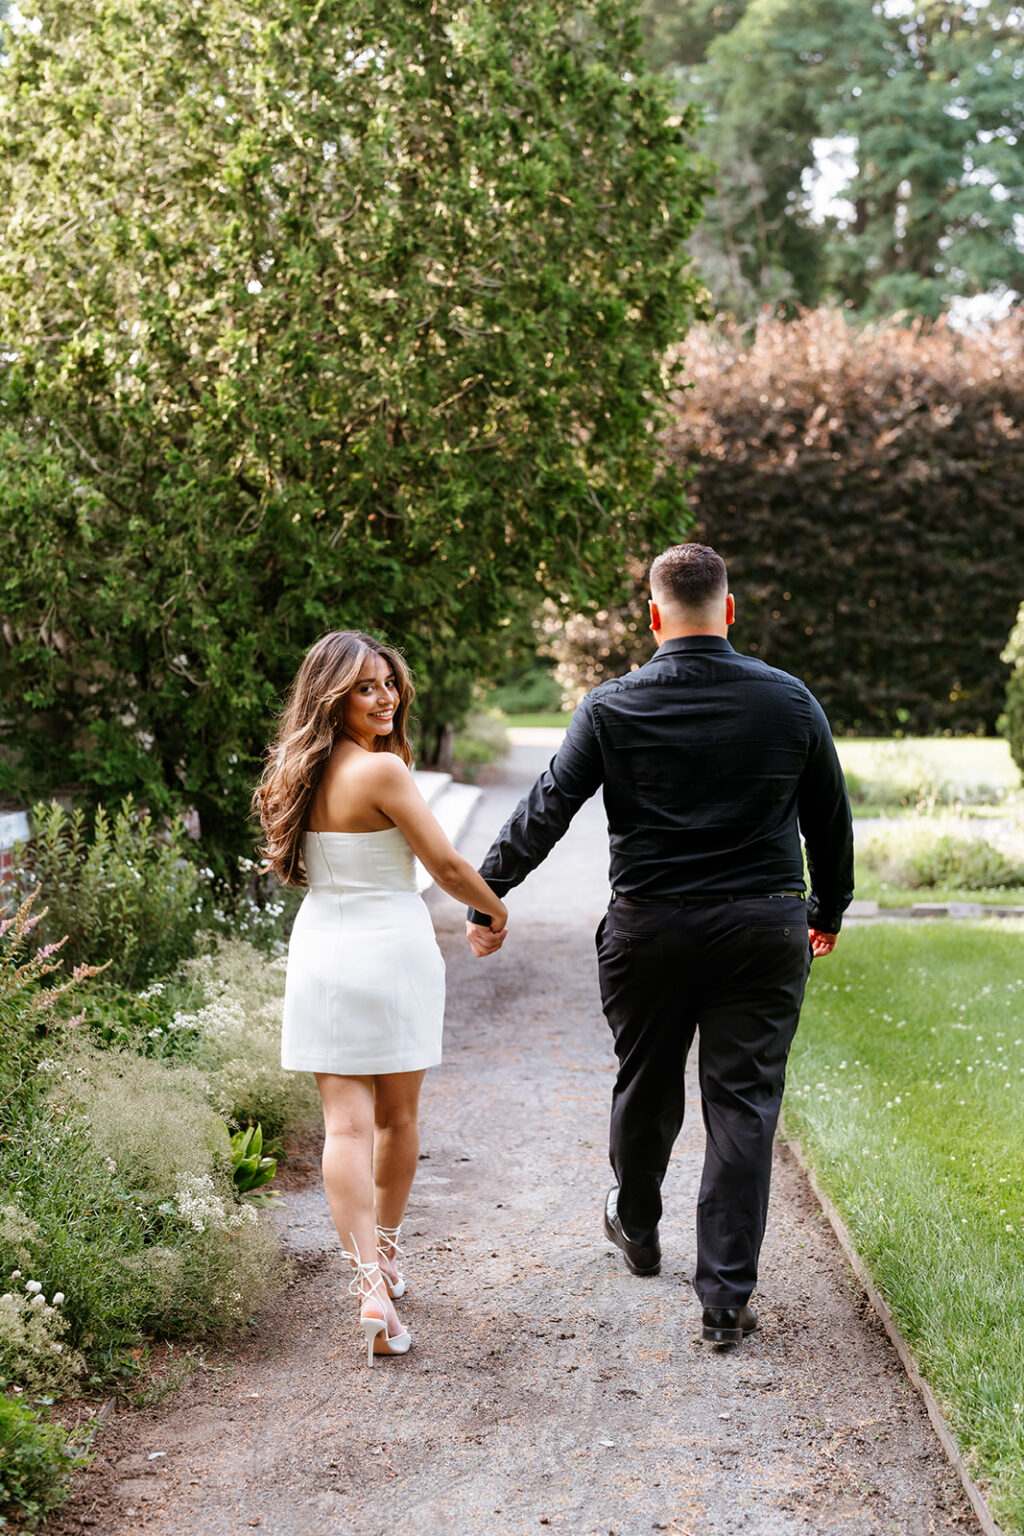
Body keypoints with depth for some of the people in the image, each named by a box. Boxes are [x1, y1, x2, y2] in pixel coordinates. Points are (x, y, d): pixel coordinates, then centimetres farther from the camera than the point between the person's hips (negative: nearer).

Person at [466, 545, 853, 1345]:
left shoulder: (613, 708, -6)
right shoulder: (790, 702, -1)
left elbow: (545, 812, -6)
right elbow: (831, 821, 9)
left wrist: (483, 899, 4)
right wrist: (830, 911, 24)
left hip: (649, 928, 0)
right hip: (763, 929, 0)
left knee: (647, 1086, 19)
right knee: (744, 1102, 3)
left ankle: (638, 1231, 43)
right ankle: (727, 1297, 1)